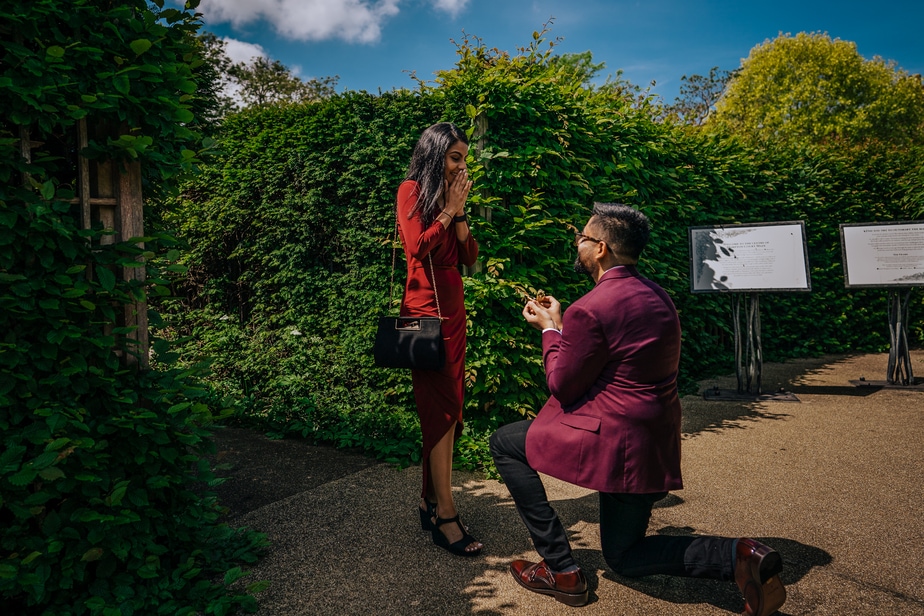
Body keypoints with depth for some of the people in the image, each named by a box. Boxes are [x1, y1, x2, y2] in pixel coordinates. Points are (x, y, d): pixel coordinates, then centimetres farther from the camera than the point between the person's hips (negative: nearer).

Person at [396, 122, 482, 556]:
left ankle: (429, 500, 15)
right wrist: (449, 210, -7)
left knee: (446, 409, 6)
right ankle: (445, 515, -6)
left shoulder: (449, 196, 19)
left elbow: (470, 256, 11)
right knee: (441, 410, -10)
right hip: (426, 309, -8)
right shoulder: (412, 190, -1)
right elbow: (417, 247, -15)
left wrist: (459, 211, 1)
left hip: (453, 310, 8)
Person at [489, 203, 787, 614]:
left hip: (612, 440, -9)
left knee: (505, 443, 9)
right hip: (654, 446, 9)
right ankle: (740, 556, 3)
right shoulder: (656, 296, 8)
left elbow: (562, 386, -11)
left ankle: (560, 569, 9)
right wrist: (562, 322, 18)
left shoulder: (589, 309, -20)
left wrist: (550, 328, 2)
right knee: (624, 556, 23)